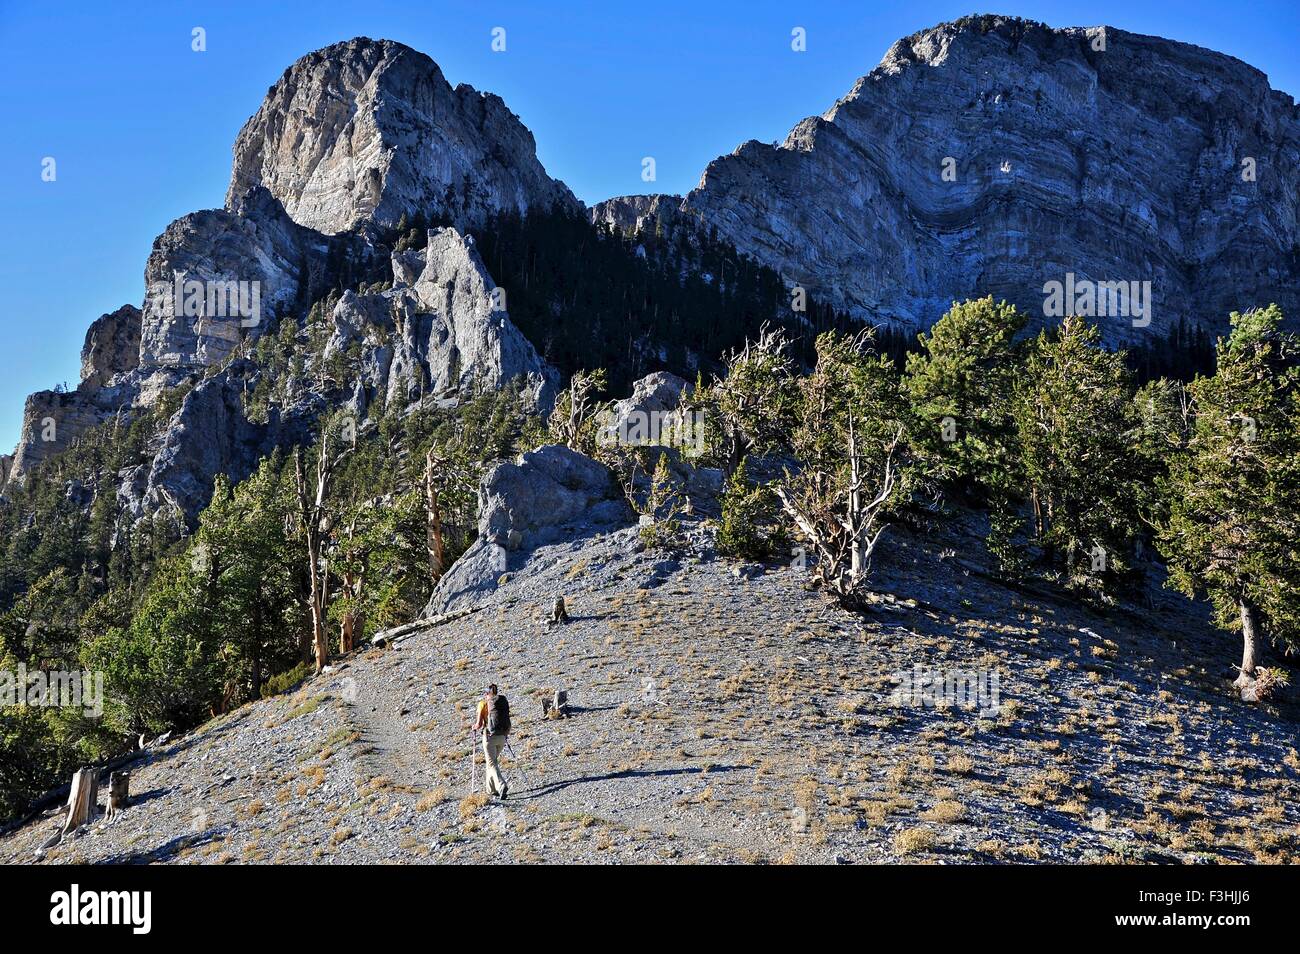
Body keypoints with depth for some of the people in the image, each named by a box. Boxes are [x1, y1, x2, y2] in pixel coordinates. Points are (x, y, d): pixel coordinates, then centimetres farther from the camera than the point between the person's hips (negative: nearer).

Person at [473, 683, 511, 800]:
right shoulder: (504, 702, 9)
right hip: (502, 737, 5)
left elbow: (479, 724, -7)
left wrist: (475, 727, 15)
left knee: (492, 764, -3)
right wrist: (507, 733, 26)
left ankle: (502, 786, -23)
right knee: (493, 761, 21)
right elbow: (508, 721, 10)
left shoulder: (483, 703, -3)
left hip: (490, 736, -5)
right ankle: (491, 788, 27)